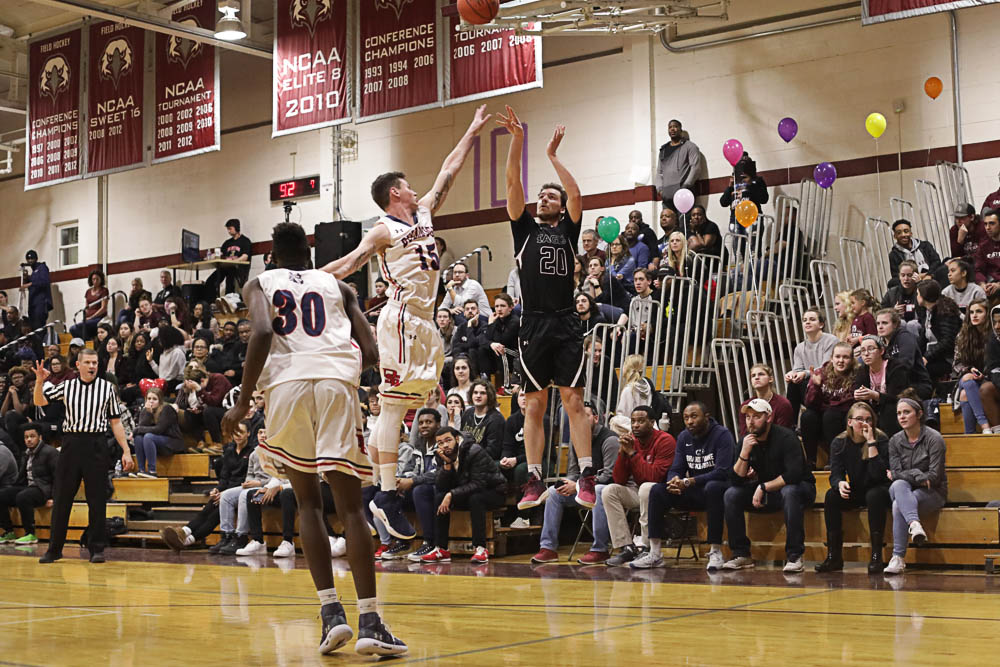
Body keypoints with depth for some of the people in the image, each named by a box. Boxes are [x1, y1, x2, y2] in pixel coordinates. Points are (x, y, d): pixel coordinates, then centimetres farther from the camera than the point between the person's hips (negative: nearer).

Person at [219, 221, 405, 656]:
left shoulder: (259, 284, 20)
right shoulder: (337, 286, 24)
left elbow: (263, 332, -3)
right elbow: (369, 353, 13)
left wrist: (243, 402, -1)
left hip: (286, 383, 0)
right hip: (337, 380, 0)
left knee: (308, 501, 14)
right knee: (349, 504, 0)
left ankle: (331, 612, 4)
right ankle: (369, 622, -8)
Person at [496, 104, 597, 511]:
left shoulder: (567, 230, 12)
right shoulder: (525, 228, 13)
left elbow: (576, 194, -3)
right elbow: (513, 184, 3)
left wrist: (552, 155, 3)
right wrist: (516, 141, -6)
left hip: (566, 325, -1)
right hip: (533, 325, 1)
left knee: (574, 402, -4)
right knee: (534, 405, 3)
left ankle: (586, 478, -5)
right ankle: (535, 481, 6)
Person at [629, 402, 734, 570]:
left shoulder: (722, 435, -11)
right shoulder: (684, 437, 9)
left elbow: (723, 472, -22)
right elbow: (675, 469, 6)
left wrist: (688, 482, -26)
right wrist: (674, 480, -21)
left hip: (717, 489, -6)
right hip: (694, 492, 6)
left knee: (713, 487, -40)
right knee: (657, 490, -15)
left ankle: (715, 551, -33)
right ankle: (655, 554, -17)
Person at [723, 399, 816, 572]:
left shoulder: (786, 438, -19)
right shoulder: (746, 441, -3)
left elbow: (793, 475, -29)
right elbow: (737, 480, -9)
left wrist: (763, 487, -23)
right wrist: (744, 453, -24)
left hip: (799, 487, -5)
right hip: (767, 493, 6)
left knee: (790, 492, -39)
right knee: (731, 495, -13)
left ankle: (794, 556, -32)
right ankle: (741, 554, -8)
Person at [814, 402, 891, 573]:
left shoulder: (881, 440, -12)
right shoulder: (839, 443, -2)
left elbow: (879, 474, -25)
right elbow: (835, 474, -9)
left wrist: (871, 442, -29)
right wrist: (840, 483, -34)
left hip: (876, 490, -3)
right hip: (853, 493, 3)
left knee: (875, 495, -36)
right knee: (831, 495, -25)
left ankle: (876, 556, -33)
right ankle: (834, 556, -23)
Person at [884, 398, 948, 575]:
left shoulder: (934, 439, -8)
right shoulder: (895, 441, 6)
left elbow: (934, 477, -13)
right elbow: (896, 473, -2)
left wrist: (906, 475, -8)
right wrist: (918, 477, -17)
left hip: (933, 493, -4)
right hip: (904, 489, 4)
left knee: (898, 505, -34)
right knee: (898, 485, -35)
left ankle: (898, 558, -40)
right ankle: (915, 524, -58)